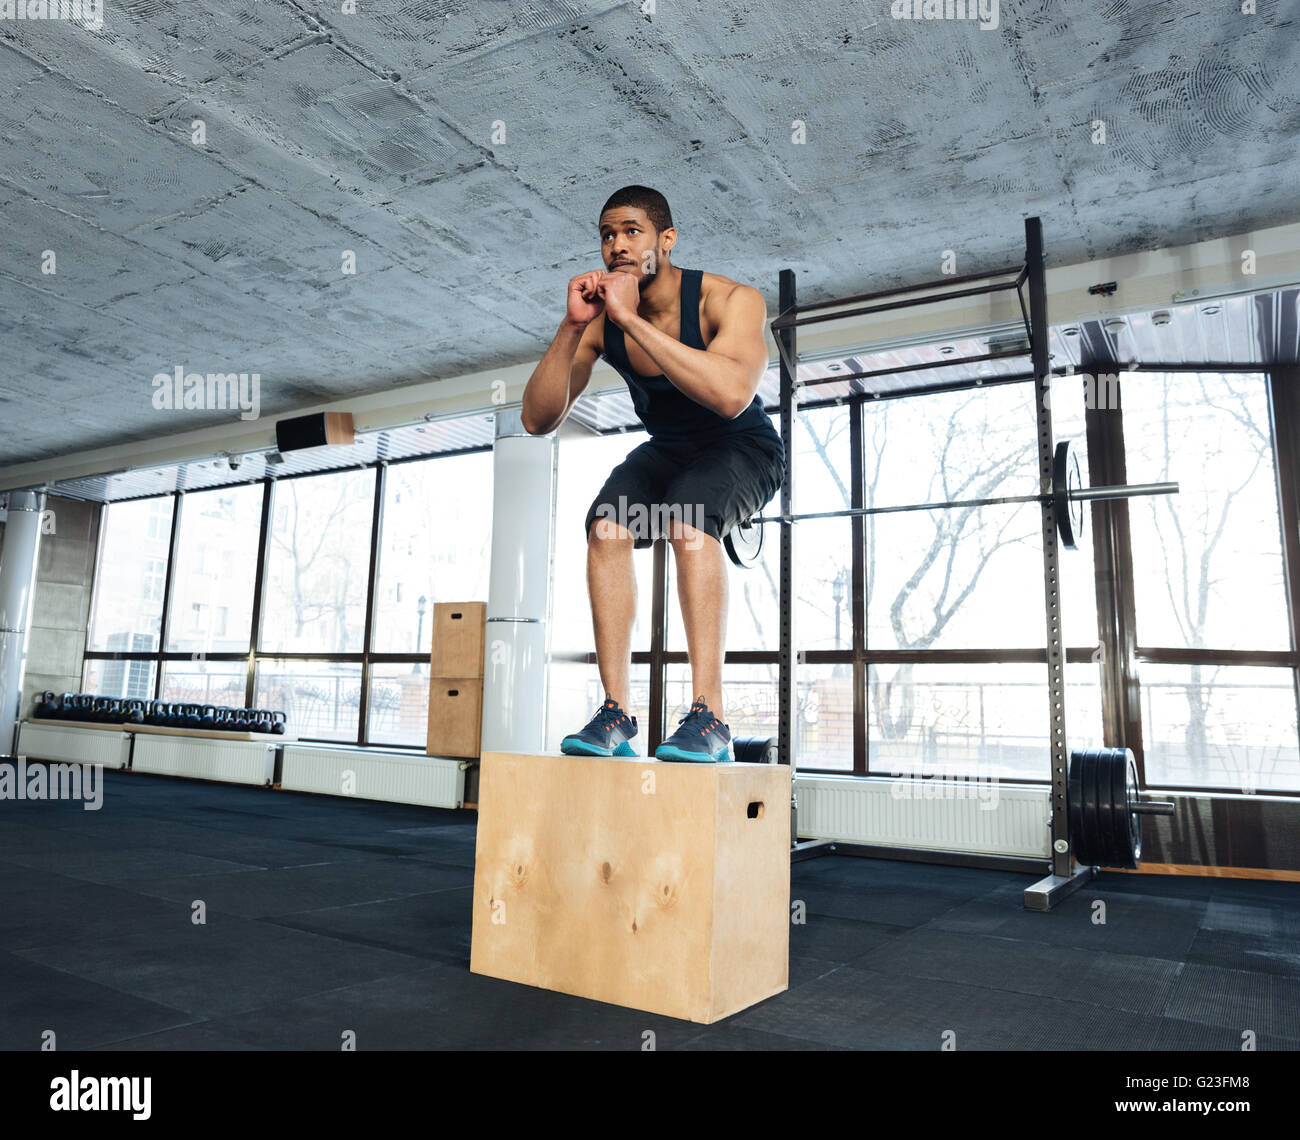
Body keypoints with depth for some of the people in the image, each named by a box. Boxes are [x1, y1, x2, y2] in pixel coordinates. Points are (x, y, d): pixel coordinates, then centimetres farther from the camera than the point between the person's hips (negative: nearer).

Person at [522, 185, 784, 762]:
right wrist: (571, 326, -30)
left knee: (688, 522, -34)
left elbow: (730, 395, -45)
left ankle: (709, 717, -33)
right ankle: (616, 714, -19)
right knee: (606, 528, -22)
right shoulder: (599, 318, -10)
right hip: (666, 449, 5)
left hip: (741, 449, -4)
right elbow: (538, 419, -17)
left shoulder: (731, 300, -24)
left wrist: (632, 318, -41)